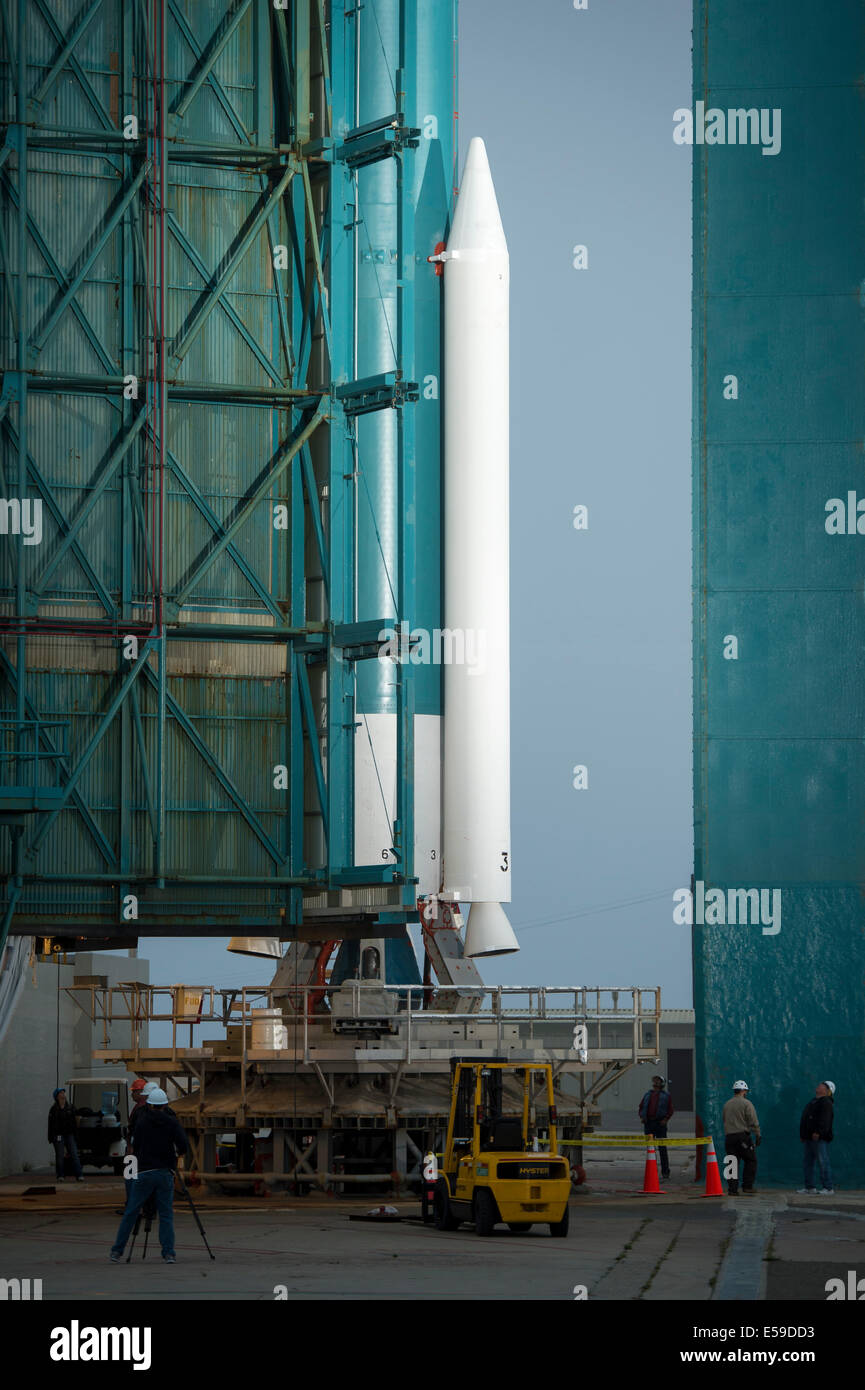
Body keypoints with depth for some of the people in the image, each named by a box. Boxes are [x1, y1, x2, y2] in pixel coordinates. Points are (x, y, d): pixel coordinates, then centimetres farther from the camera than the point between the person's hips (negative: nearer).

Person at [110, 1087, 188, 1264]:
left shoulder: (142, 1121, 2)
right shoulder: (172, 1122, 1)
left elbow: (135, 1144, 6)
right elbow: (183, 1145, -6)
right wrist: (179, 1153, 16)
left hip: (144, 1172, 0)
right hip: (165, 1173, 0)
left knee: (130, 1213, 6)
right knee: (166, 1214, 4)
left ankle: (117, 1251, 9)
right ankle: (168, 1253, -7)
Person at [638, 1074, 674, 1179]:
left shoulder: (666, 1095, 7)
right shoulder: (648, 1094, 17)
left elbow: (670, 1110, 2)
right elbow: (641, 1106, 20)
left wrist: (666, 1119, -11)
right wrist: (642, 1117, 4)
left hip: (660, 1123, -4)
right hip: (648, 1124, 4)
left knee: (662, 1148, -6)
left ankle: (665, 1171, -2)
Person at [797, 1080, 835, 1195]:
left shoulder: (826, 1103, -10)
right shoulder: (814, 1101, 22)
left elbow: (824, 1120, -22)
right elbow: (806, 1119, 26)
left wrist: (818, 1132, -30)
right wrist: (802, 1134, 23)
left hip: (820, 1138, -11)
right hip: (809, 1138, 11)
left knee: (823, 1162, -12)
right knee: (808, 1161, 13)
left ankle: (828, 1188, -13)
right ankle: (810, 1187, 19)